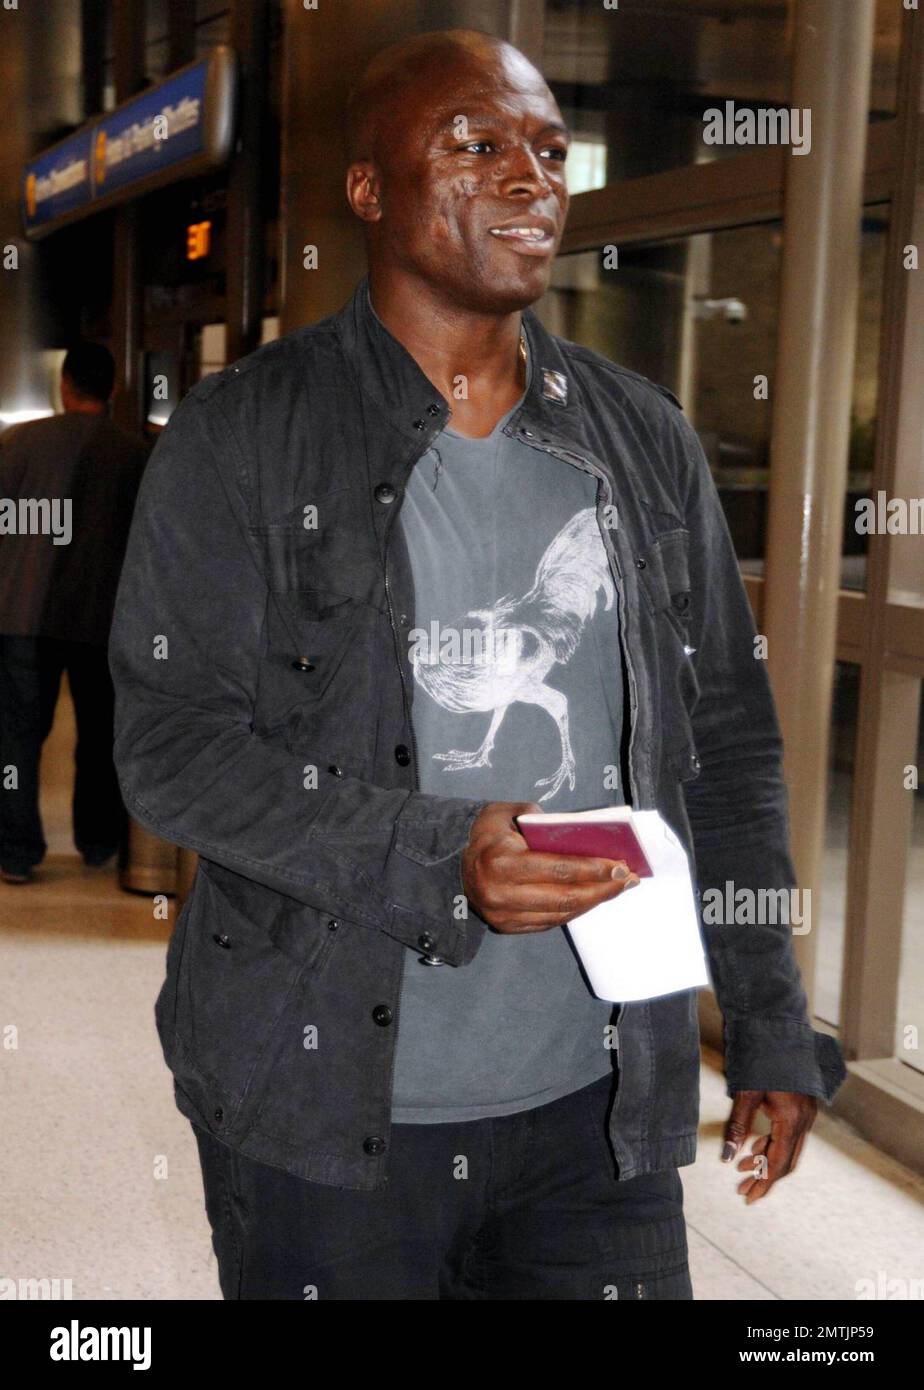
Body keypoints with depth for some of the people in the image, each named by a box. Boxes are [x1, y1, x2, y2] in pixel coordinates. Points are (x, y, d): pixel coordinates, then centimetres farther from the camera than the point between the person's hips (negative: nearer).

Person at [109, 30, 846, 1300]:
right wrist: (436, 860, -23)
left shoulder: (646, 442, 7)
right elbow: (171, 744, -10)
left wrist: (771, 1028, 8)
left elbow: (730, 741, 10)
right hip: (326, 1107, -3)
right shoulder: (239, 436, -5)